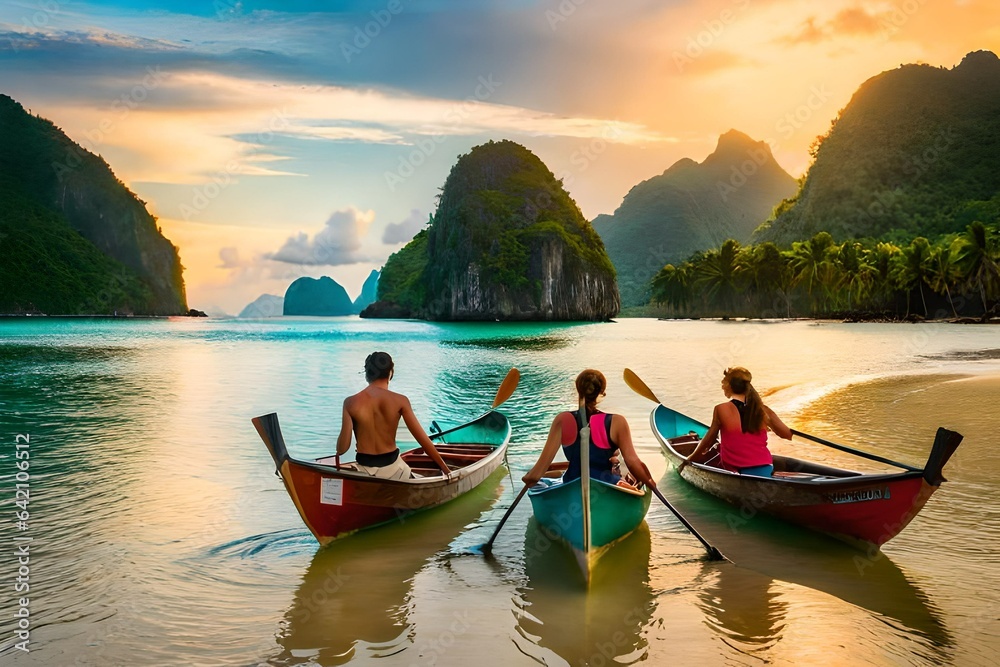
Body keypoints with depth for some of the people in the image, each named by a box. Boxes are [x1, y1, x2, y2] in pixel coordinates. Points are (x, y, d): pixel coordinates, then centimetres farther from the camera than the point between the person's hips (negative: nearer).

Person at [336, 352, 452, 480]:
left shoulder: (351, 402, -6)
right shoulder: (400, 401, -7)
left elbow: (342, 448, -7)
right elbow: (423, 439, -7)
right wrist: (445, 469, 0)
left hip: (364, 471, 0)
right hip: (392, 467, 0)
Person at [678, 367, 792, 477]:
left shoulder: (721, 410, -9)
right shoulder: (763, 410, -1)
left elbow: (709, 439, 1)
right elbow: (788, 435, 9)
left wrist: (689, 459, 16)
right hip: (765, 470, 2)